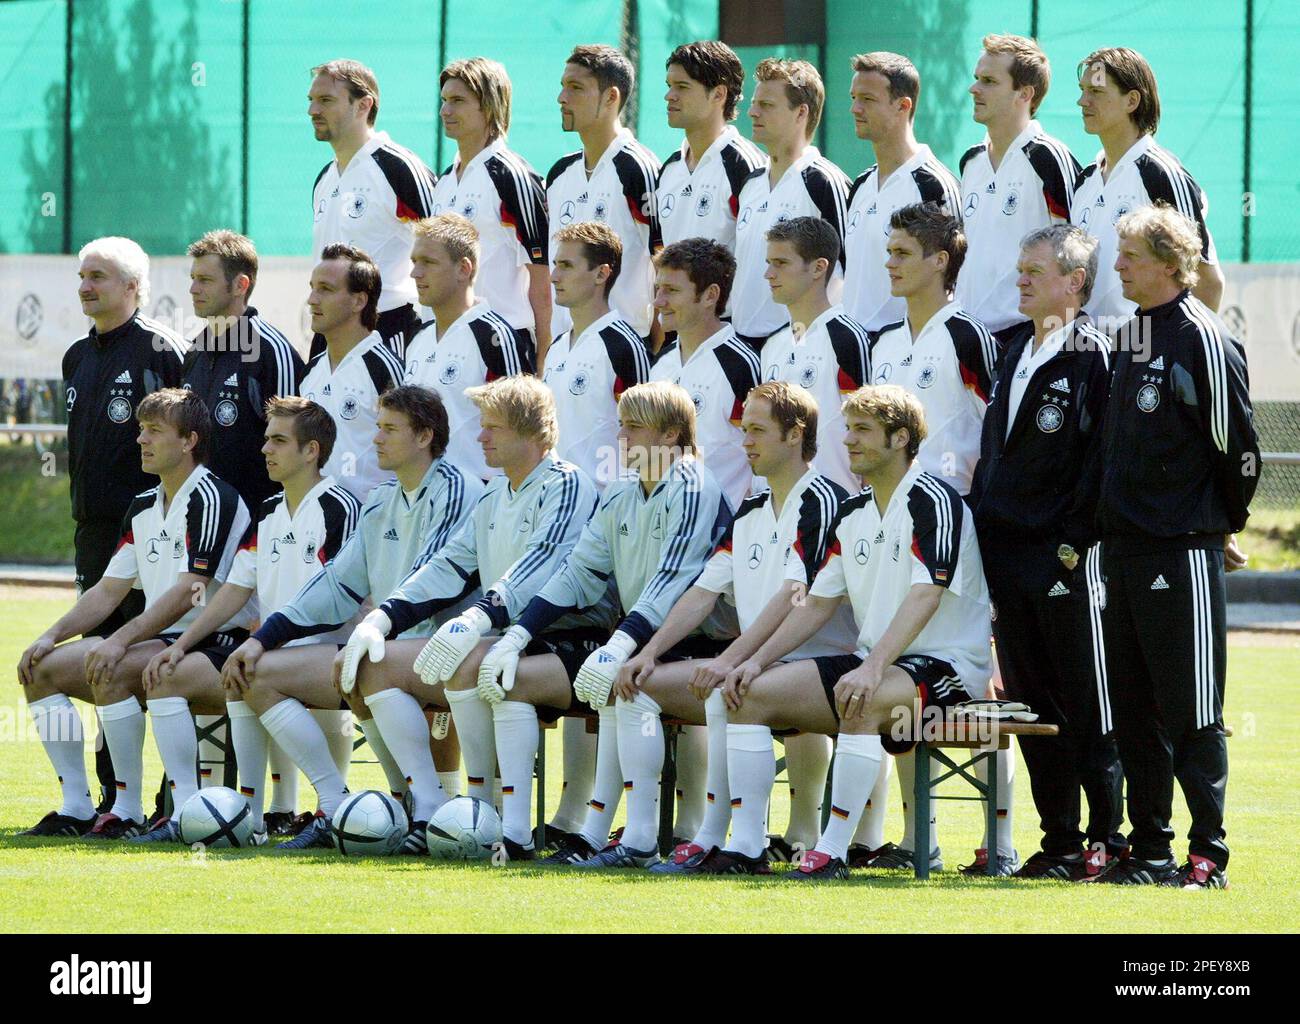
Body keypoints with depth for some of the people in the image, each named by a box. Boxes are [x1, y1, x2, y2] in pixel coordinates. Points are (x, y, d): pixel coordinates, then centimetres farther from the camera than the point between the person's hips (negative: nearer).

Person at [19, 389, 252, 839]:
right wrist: (52, 635, 4)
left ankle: (128, 812, -26)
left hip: (216, 645, -10)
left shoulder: (210, 499, -14)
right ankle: (77, 810, -1)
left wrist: (121, 640, -29)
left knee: (113, 672, -33)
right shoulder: (143, 507, 16)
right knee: (42, 669, 1)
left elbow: (187, 594, -22)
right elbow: (108, 591, 18)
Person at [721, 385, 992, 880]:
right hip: (875, 662, 9)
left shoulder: (933, 501, -13)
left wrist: (873, 668, -35)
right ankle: (744, 844, -10)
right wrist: (757, 660, 6)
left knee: (862, 700, -40)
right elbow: (817, 603, 18)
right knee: (750, 693, -3)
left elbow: (925, 597, -24)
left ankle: (833, 851, -35)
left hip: (944, 664, -9)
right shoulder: (853, 513, 14)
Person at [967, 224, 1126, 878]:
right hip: (1008, 554, 8)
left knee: (1086, 702, -3)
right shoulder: (1018, 353, 17)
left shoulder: (1093, 356, -8)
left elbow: (1100, 458, -14)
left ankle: (1109, 840, 3)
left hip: (1067, 557, -8)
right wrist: (980, 525, 13)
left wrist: (1073, 543, -18)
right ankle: (1058, 841, 15)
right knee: (1032, 702, 9)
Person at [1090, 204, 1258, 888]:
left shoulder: (1203, 339, -11)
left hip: (1184, 549, -8)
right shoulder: (1128, 337, 13)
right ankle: (1150, 851, 14)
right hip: (1124, 545, 8)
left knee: (1191, 708, -4)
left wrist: (1225, 524, 3)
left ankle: (1208, 852, 1)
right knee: (1132, 709, 9)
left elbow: (1236, 443, -8)